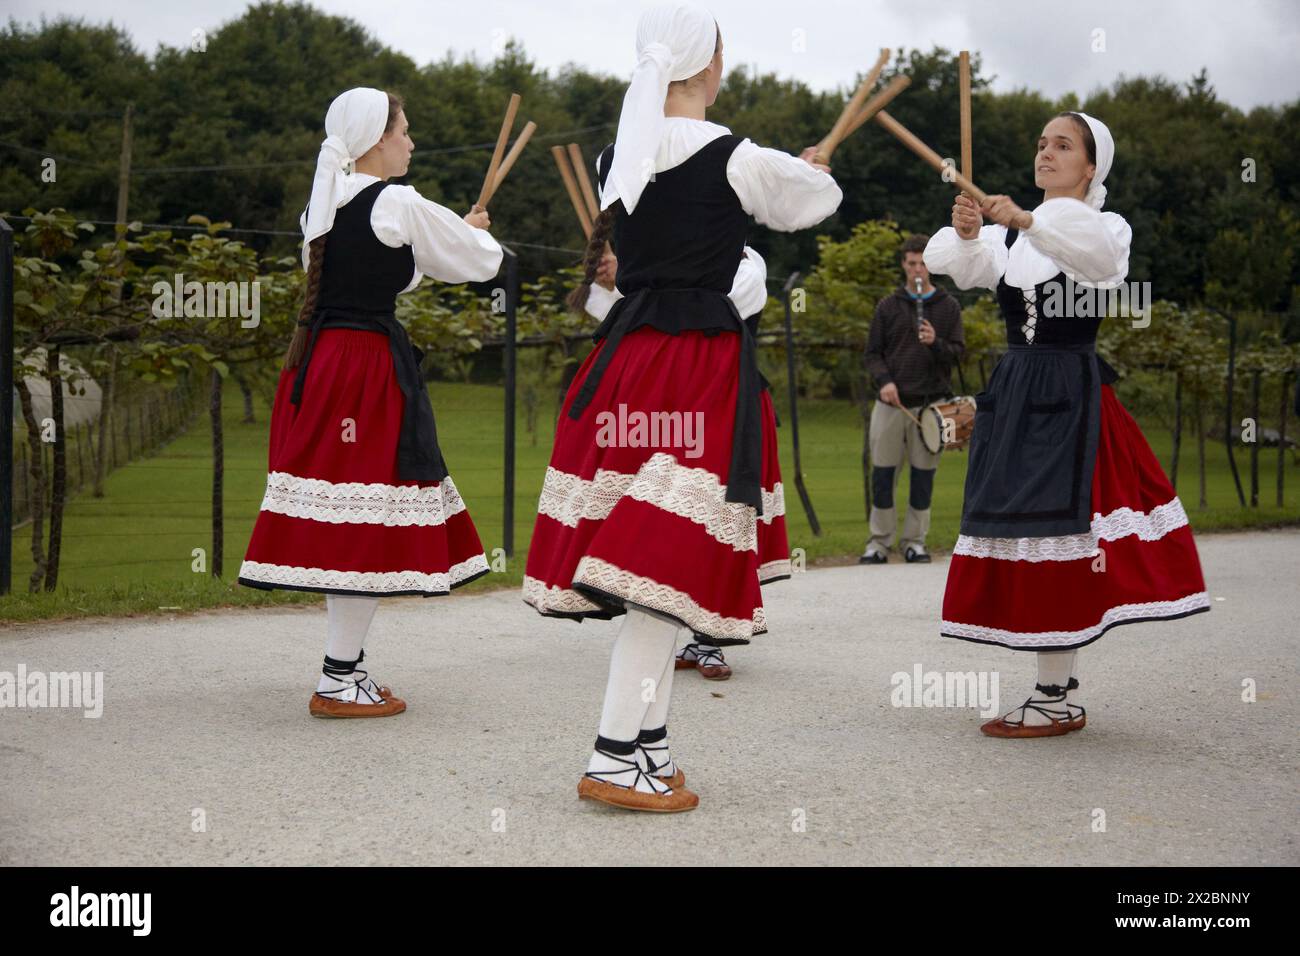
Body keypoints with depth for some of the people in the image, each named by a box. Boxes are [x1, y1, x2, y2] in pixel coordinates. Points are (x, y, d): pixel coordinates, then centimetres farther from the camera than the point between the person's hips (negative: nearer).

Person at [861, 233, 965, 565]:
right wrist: (883, 381, -11)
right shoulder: (888, 306, 7)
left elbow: (957, 353, 3)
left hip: (931, 404, 0)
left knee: (923, 476, 4)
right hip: (891, 403, 0)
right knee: (883, 475, 1)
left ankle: (915, 541, 14)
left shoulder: (949, 307, 7)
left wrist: (936, 343, -18)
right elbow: (873, 352, 7)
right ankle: (879, 543, 10)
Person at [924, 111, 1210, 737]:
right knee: (1018, 535, 6)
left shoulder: (1106, 229, 0)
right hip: (1011, 396, 6)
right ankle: (1063, 693, 15)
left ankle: (1054, 701, -5)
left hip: (1071, 398, -6)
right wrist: (965, 234, -27)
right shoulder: (1008, 237, 14)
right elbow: (957, 266, -5)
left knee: (1055, 532, -11)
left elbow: (1097, 252, -25)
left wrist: (1028, 221, -38)